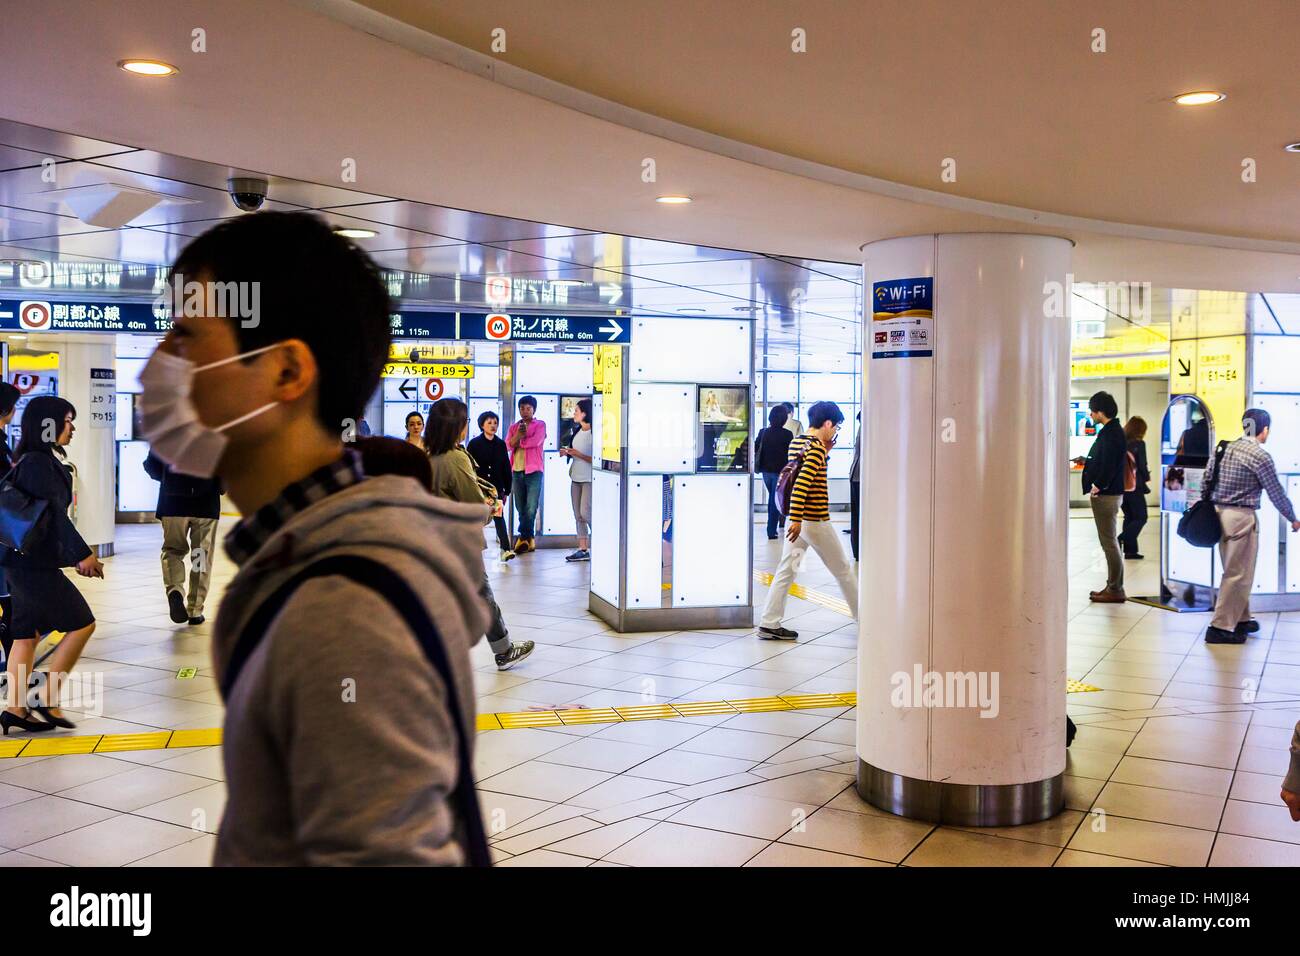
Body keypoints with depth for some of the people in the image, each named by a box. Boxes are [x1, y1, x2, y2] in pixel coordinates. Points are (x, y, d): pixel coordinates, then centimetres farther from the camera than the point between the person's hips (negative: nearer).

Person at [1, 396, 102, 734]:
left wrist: (76, 555, 20)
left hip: (27, 563, 10)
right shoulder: (37, 463, -15)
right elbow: (54, 514, -21)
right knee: (82, 624, -4)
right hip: (34, 565, -10)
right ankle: (48, 699, 0)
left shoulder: (47, 461, 14)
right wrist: (82, 554, -23)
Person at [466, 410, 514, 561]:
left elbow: (506, 468, 8)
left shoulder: (501, 444, 6)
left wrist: (507, 490, 6)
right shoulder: (474, 443, -1)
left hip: (496, 487, 1)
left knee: (499, 516, -9)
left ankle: (506, 549, -17)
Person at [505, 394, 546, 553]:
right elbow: (508, 445, 1)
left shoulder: (540, 425, 4)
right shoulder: (514, 427, 16)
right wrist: (519, 435, -17)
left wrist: (518, 442, -2)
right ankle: (528, 539, 14)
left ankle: (523, 537, 2)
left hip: (533, 471, -4)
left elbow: (535, 441, -14)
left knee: (531, 508, -9)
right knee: (520, 508, 7)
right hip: (517, 471, 5)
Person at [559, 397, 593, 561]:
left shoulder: (593, 433, -13)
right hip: (576, 478, 9)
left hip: (589, 479, -9)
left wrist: (578, 454, -22)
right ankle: (583, 549, 10)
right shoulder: (578, 431, 13)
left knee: (585, 512, -13)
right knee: (578, 515, 7)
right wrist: (567, 453, 6)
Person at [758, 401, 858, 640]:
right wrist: (796, 519, -29)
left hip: (797, 520, 8)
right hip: (815, 521, -8)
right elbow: (802, 483, -26)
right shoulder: (816, 447, -17)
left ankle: (769, 624, 4)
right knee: (842, 570, 8)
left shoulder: (796, 443, 10)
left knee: (786, 571, 7)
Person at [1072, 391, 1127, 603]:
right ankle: (1113, 586, 21)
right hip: (1107, 493, 10)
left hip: (1106, 495, -10)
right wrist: (1086, 461, 17)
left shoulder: (1111, 434, -17)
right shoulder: (1112, 431, 13)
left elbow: (1109, 464, -24)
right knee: (1109, 542, 14)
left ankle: (1116, 590, 1)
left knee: (1109, 542, -5)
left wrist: (1098, 486, -18)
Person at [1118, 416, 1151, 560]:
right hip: (1135, 486, -6)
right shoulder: (1139, 444, -10)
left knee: (1129, 517, 15)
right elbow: (1142, 466, -10)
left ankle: (1130, 550, 13)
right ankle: (1121, 540, -16)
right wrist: (1147, 478, 9)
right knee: (1141, 518, 3)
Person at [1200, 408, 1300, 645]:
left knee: (1234, 571, 18)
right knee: (1239, 574, -1)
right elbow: (1277, 494, -4)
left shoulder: (1223, 448, 7)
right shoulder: (1261, 457, -11)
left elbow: (1206, 481, 9)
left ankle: (1240, 619, 28)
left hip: (1218, 513, 8)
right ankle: (1220, 627, -2)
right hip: (1242, 517, -8)